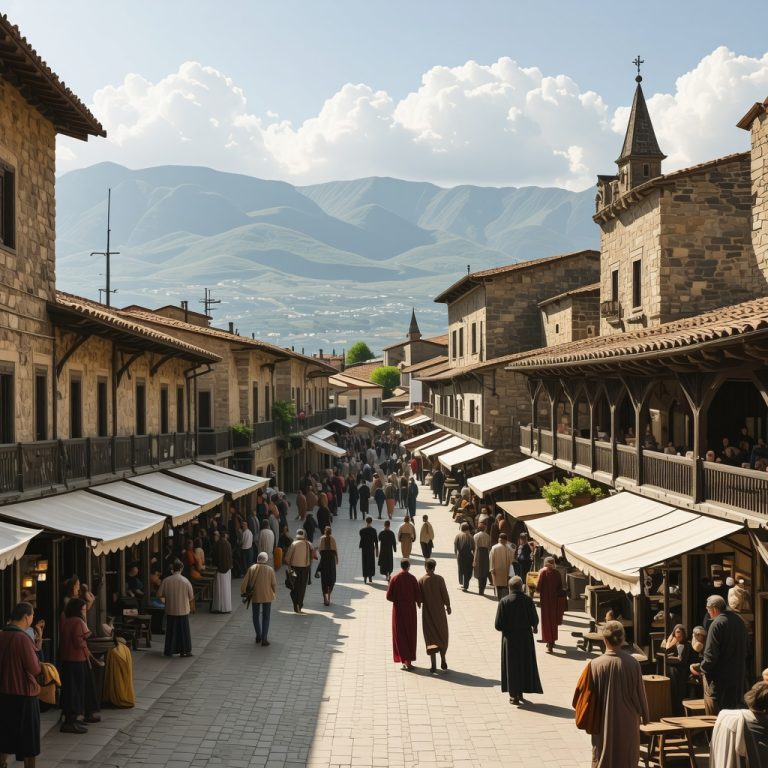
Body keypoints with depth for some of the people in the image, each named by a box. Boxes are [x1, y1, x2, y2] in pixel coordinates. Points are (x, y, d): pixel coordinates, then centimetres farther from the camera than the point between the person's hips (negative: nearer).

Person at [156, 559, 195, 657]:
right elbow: (191, 597, -5)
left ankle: (169, 650, 19)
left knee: (171, 630, 13)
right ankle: (185, 651, 13)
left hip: (170, 610, 1)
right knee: (184, 630, 9)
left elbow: (159, 594, -3)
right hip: (183, 610, -1)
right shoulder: (185, 580, -14)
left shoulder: (166, 580, -10)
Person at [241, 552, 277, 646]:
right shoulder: (270, 569, -8)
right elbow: (274, 584, -4)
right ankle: (264, 638, 1)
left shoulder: (252, 568, -6)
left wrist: (243, 593, 8)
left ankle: (258, 636, 24)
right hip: (267, 596, -1)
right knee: (266, 617, 7)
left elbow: (244, 583, -6)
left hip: (255, 596, 1)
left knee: (255, 616, 18)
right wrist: (274, 594, 12)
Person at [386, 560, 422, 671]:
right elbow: (418, 595, -6)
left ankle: (405, 660, -3)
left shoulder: (394, 578, -9)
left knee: (400, 635, 6)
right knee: (410, 634, 13)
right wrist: (419, 603, 16)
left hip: (398, 609, -1)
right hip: (410, 609, 1)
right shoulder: (412, 578, -8)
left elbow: (389, 596, -10)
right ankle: (409, 660, 14)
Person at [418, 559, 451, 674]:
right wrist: (448, 606, 6)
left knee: (431, 638, 4)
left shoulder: (421, 580, -8)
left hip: (427, 611, 0)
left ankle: (433, 664, -3)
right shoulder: (439, 579, -11)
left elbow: (419, 597, -5)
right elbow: (444, 594, -8)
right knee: (442, 636, 16)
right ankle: (443, 662, 19)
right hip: (439, 610, 0)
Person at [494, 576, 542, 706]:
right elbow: (535, 620, -5)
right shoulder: (527, 600, -9)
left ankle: (513, 695, 11)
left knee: (511, 665, 10)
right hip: (525, 637, 2)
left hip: (509, 638, -2)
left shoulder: (504, 601, -13)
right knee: (525, 664, 16)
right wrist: (533, 627, 18)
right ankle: (520, 693, 22)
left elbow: (498, 624, -12)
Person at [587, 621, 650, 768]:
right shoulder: (632, 663, -13)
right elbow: (640, 691, -4)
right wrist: (644, 714, 12)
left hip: (604, 721, -1)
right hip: (627, 720, 1)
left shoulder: (595, 665, -15)